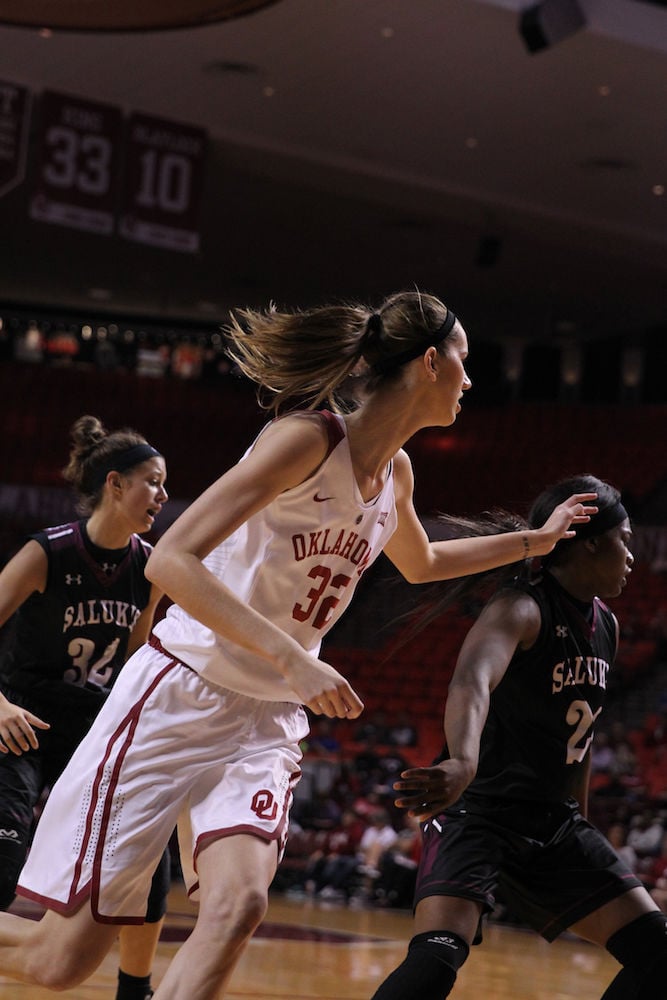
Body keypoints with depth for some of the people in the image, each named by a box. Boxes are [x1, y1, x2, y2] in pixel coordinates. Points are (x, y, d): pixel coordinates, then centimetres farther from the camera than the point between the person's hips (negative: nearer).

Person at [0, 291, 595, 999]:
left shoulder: (396, 474, 8)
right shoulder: (308, 438, -18)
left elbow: (420, 564, 33)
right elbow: (171, 562, -27)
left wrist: (536, 540, 29)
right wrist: (295, 661, -32)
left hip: (265, 723, 7)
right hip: (177, 699, -7)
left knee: (238, 907, -21)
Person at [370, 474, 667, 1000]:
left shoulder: (606, 627, 8)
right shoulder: (523, 607, -19)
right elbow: (472, 680, -41)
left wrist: (580, 821, 24)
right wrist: (463, 762, -60)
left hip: (553, 819, 8)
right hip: (477, 808, -8)